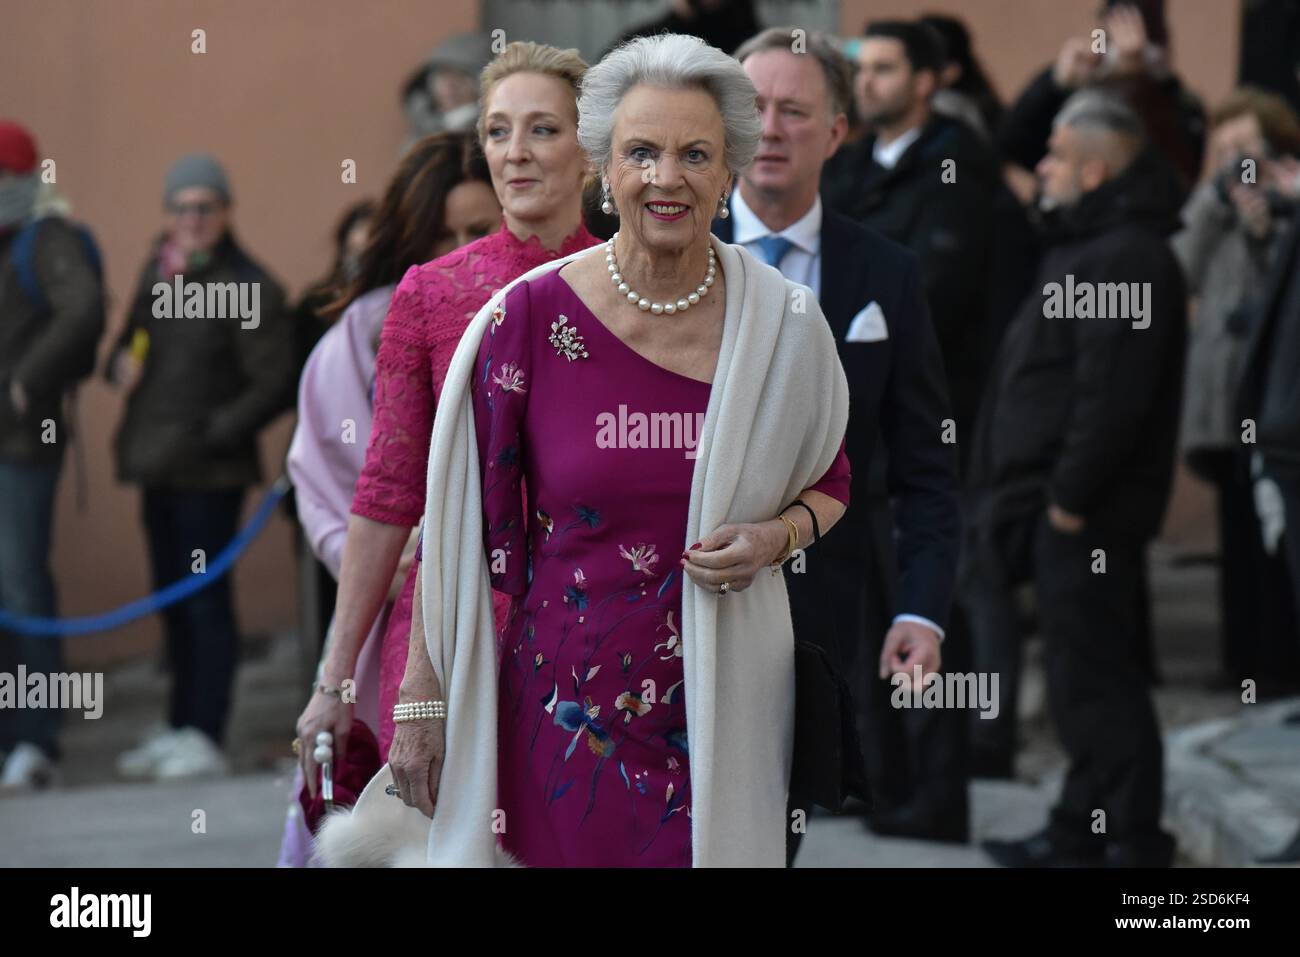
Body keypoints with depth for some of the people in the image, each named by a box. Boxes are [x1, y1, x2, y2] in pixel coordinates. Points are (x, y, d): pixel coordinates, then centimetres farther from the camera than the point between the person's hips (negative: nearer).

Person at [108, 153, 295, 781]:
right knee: (174, 602, 14)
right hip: (158, 468, 8)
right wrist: (121, 363, 3)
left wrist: (215, 433, -15)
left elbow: (275, 385, -13)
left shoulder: (247, 288, -12)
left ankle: (205, 738, -3)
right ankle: (178, 729, 22)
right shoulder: (157, 272, 12)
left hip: (207, 472, -8)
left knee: (205, 600, -5)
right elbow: (132, 343, 25)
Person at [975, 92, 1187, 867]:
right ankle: (1085, 827, 21)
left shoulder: (1127, 258, -16)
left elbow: (1113, 396, -24)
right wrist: (1022, 492, 19)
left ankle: (1134, 834, -6)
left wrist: (1069, 496, -21)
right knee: (1082, 673, 15)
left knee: (1094, 673, -9)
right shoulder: (1092, 246, 19)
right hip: (1066, 510, 11)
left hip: (1092, 511, -11)